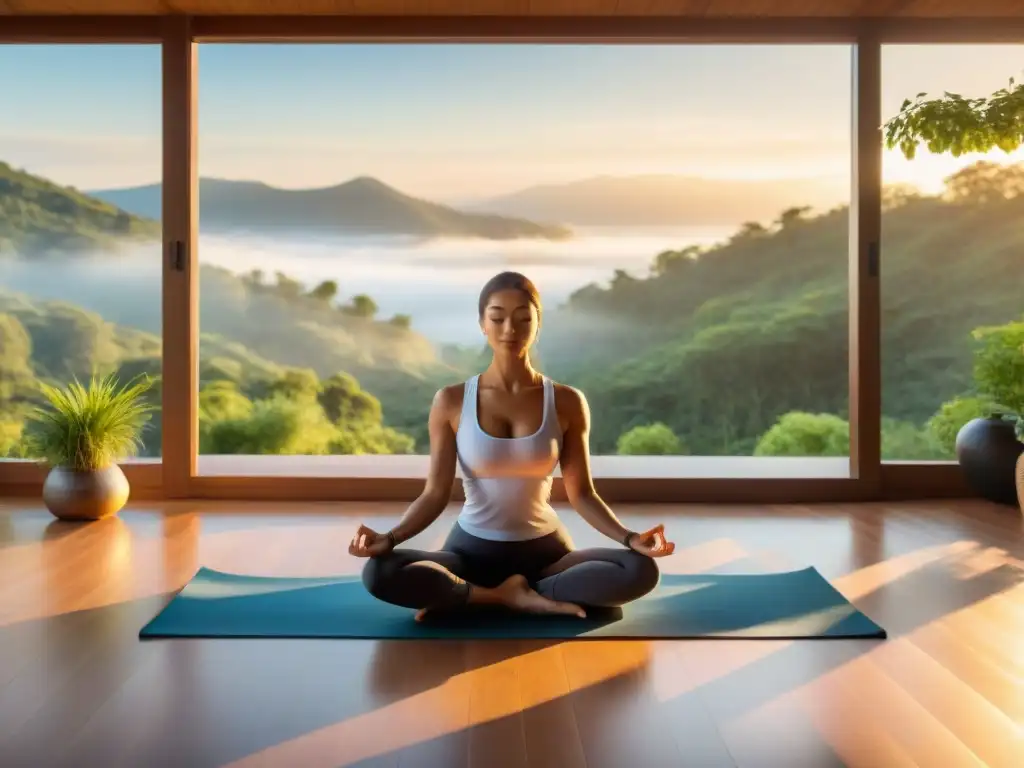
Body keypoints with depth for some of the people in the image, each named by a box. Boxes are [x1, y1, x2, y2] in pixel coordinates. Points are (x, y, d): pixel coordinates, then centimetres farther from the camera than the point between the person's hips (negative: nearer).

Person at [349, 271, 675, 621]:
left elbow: (581, 493, -2)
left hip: (544, 549, 2)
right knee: (379, 573, -29)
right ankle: (517, 597, -18)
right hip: (472, 548, -1)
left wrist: (629, 537, -19)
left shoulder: (567, 402, -4)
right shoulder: (451, 402, -5)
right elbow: (435, 494, -6)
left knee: (640, 570, -27)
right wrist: (389, 537, -23)